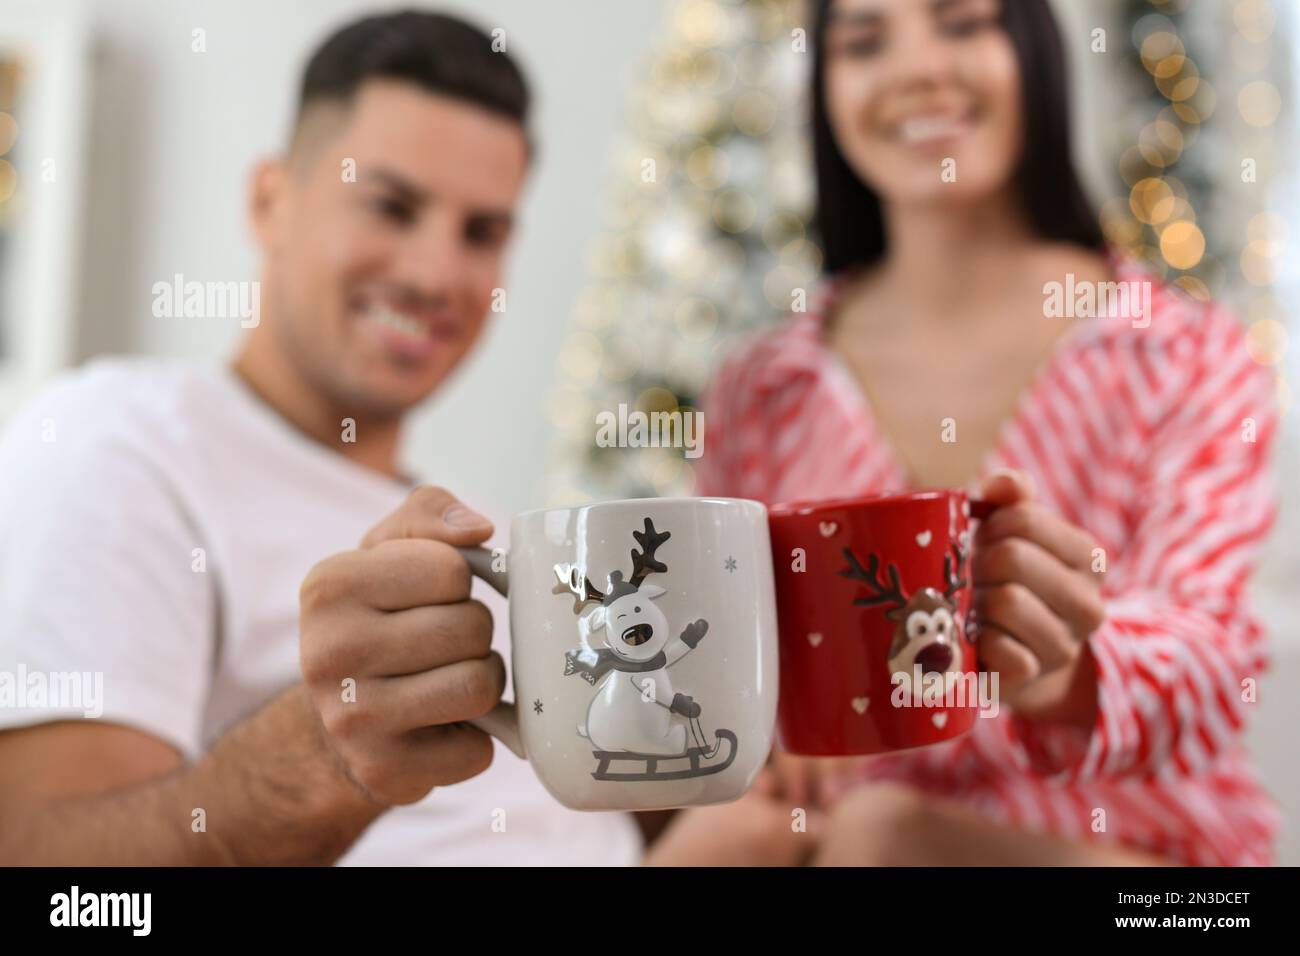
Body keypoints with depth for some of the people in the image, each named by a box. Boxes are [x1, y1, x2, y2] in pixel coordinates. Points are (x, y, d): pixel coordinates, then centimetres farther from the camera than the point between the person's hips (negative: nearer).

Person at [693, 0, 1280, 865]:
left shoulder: (1193, 358, -3)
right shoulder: (760, 393, 1)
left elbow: (1202, 653, -16)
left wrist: (1059, 676, -37)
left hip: (1138, 846, -2)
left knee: (884, 829, -30)